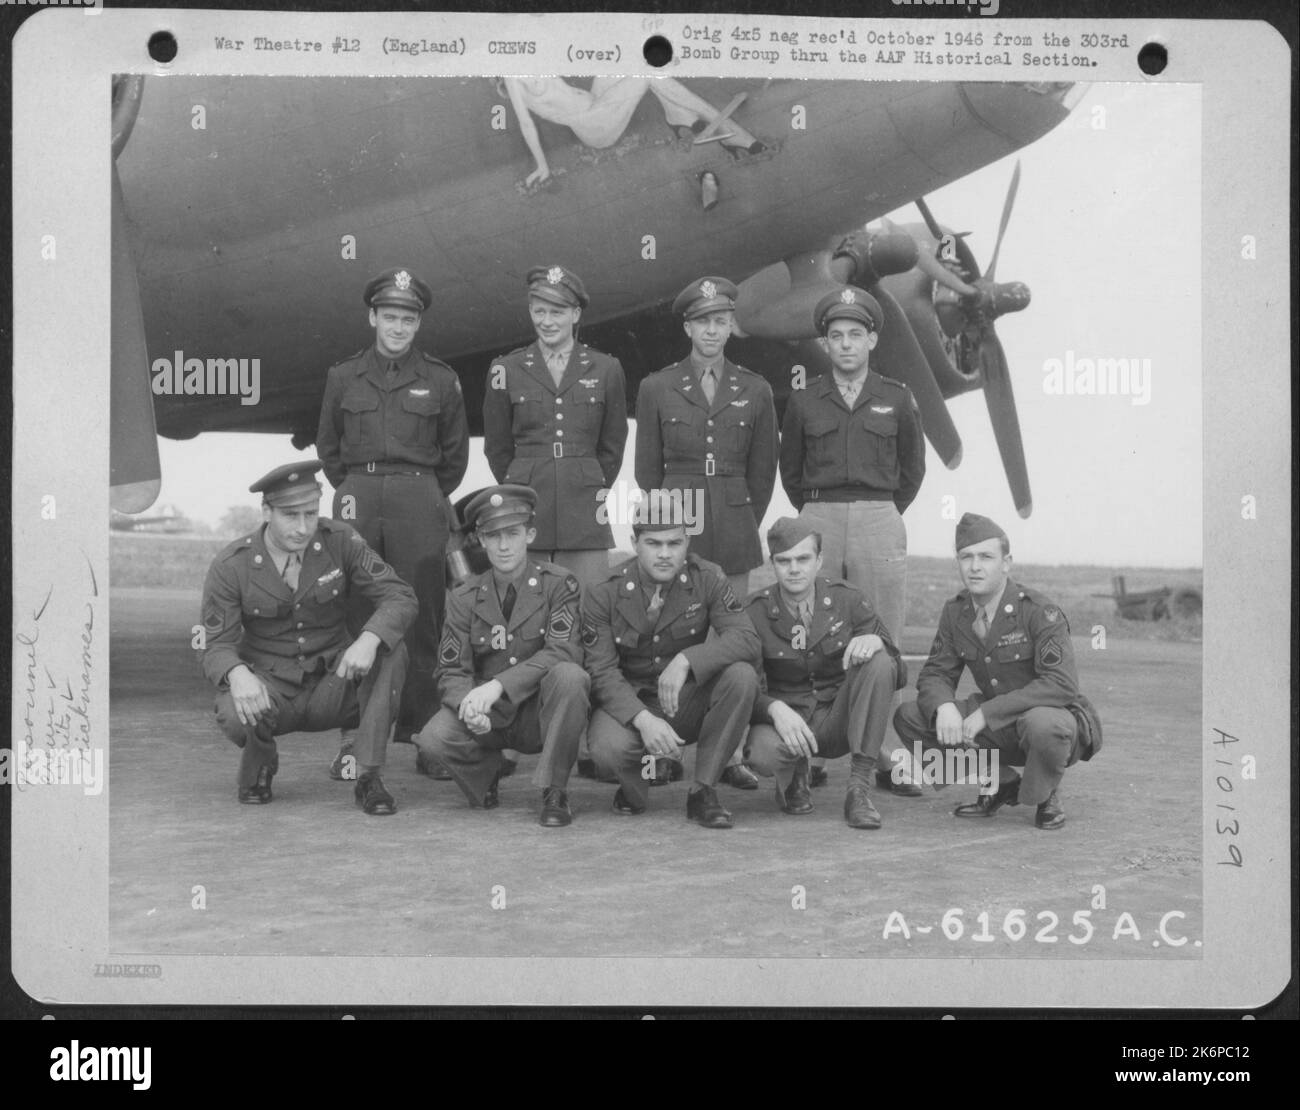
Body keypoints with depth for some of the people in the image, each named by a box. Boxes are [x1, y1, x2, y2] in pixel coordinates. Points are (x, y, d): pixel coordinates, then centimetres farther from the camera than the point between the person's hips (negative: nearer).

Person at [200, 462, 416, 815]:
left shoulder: (339, 541, -8)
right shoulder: (230, 567, -10)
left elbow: (400, 597, -13)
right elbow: (216, 646, -12)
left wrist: (369, 639, -35)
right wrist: (238, 675, -37)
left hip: (332, 684, 2)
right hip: (270, 688, -1)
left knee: (391, 651, -27)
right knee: (236, 716, -35)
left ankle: (368, 776, -19)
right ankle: (259, 762, 4)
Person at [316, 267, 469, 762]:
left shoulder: (440, 380, 7)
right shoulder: (343, 376, 11)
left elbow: (455, 453, 14)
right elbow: (328, 447, 19)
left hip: (420, 502, -1)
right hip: (357, 497, 1)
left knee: (421, 618, -3)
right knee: (355, 617, -1)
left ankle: (420, 730, 3)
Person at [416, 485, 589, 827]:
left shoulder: (558, 584, -6)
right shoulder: (465, 598, 3)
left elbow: (562, 651, -20)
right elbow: (451, 670, -2)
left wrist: (498, 685, -31)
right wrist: (469, 704, -27)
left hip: (540, 710, -2)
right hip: (490, 718, 2)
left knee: (570, 675, -34)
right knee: (434, 739, -27)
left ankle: (554, 791, -18)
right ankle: (485, 773, 9)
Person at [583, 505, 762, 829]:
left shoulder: (707, 579, -8)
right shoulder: (606, 595, -10)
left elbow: (747, 638, -19)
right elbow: (602, 672, -16)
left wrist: (686, 660, -34)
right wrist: (643, 719, -34)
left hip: (687, 703, 2)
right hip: (630, 703, -2)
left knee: (742, 675, -28)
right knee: (608, 747, -36)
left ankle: (703, 791, -13)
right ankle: (633, 788, 6)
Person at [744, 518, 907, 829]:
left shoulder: (845, 600, -3)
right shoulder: (756, 613, -5)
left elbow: (899, 676, -4)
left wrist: (876, 640, -26)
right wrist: (775, 708, -32)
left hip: (839, 718, 2)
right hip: (788, 719, -1)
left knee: (878, 662, -26)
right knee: (762, 753, -37)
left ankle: (859, 789, -24)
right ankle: (793, 776, 5)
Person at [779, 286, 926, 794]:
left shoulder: (896, 399, 7)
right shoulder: (804, 401, 8)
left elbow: (912, 466, 16)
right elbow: (789, 469, 17)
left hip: (880, 522, 0)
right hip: (817, 521, 0)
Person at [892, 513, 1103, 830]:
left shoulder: (1040, 612, -21)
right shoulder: (955, 613, -1)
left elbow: (1061, 685, -30)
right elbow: (935, 674, 0)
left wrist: (987, 712, -35)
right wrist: (943, 706, -26)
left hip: (1056, 719, -6)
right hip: (996, 727, 6)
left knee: (1042, 724, -42)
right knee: (908, 716, -10)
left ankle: (1044, 798, -6)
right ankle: (1001, 783, 4)